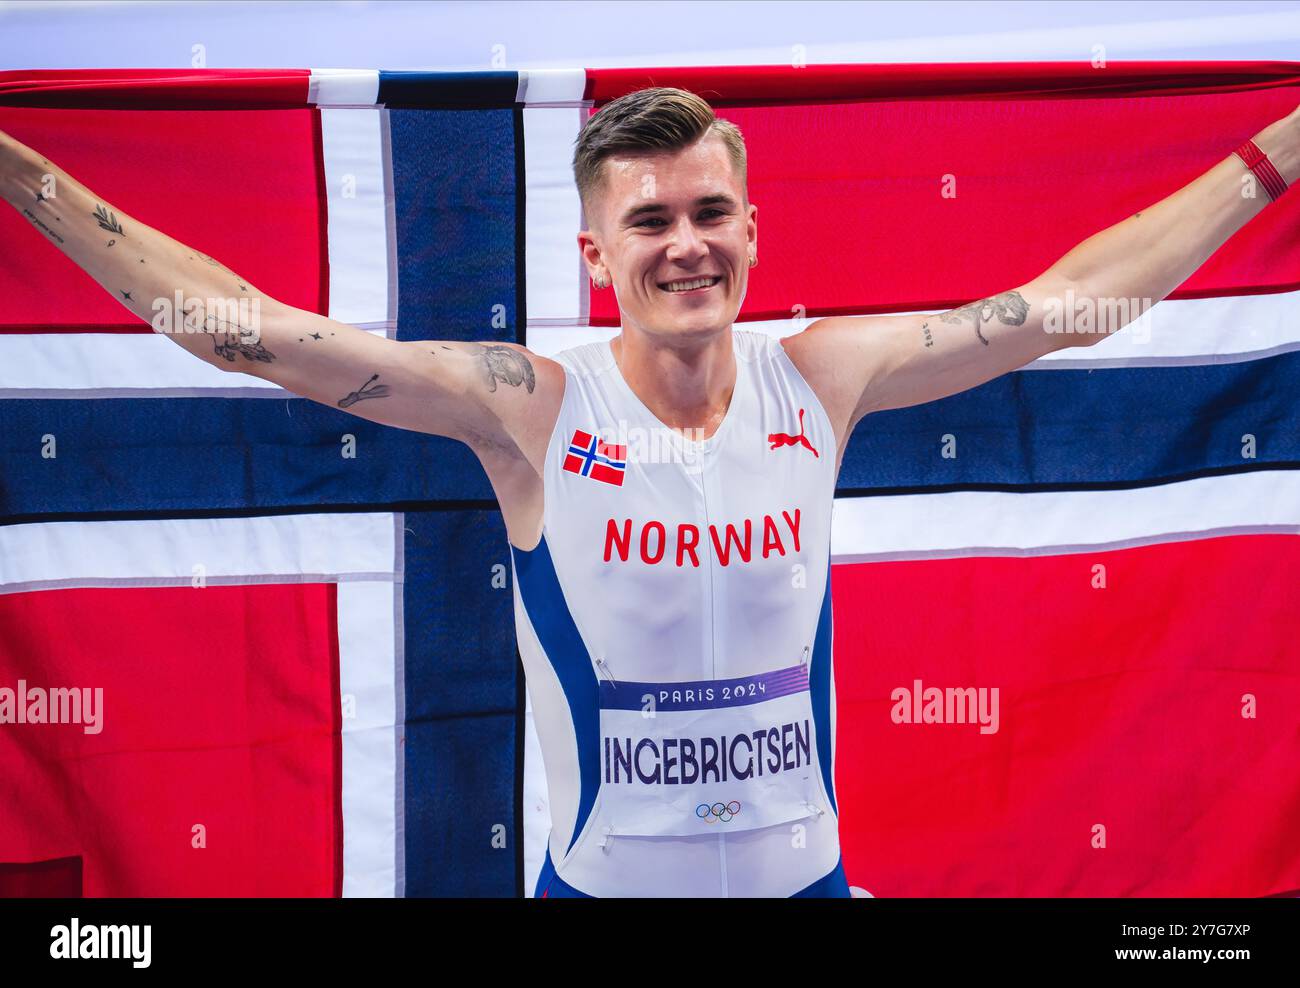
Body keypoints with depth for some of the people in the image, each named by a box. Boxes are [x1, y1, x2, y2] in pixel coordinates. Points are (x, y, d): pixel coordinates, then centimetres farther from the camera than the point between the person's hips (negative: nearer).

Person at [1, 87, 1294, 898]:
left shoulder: (819, 380, -4)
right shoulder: (533, 409, -12)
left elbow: (1070, 298, 3)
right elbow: (244, 329, -14)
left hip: (804, 873, 2)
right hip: (603, 881, -2)